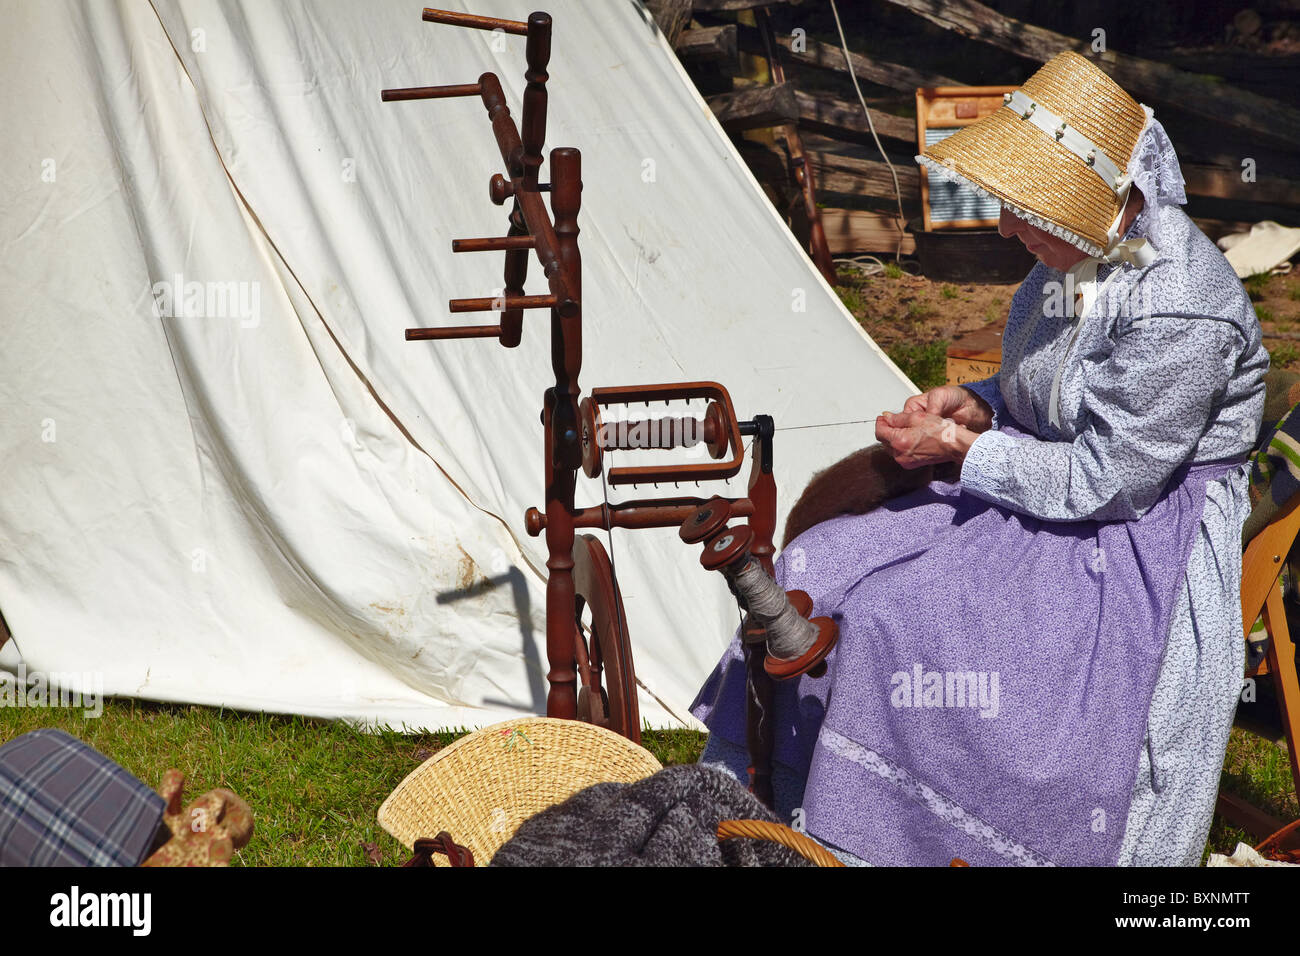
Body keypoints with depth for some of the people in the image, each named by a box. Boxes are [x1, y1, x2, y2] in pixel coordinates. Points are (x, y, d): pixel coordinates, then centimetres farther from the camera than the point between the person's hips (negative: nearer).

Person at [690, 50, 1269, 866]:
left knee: (897, 623, -25)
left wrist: (961, 449, -15)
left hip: (1145, 532, -9)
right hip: (1049, 487, 9)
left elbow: (1105, 481, -21)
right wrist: (978, 404, -3)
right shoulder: (1078, 253, 1)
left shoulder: (1181, 309, -25)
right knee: (823, 570, -4)